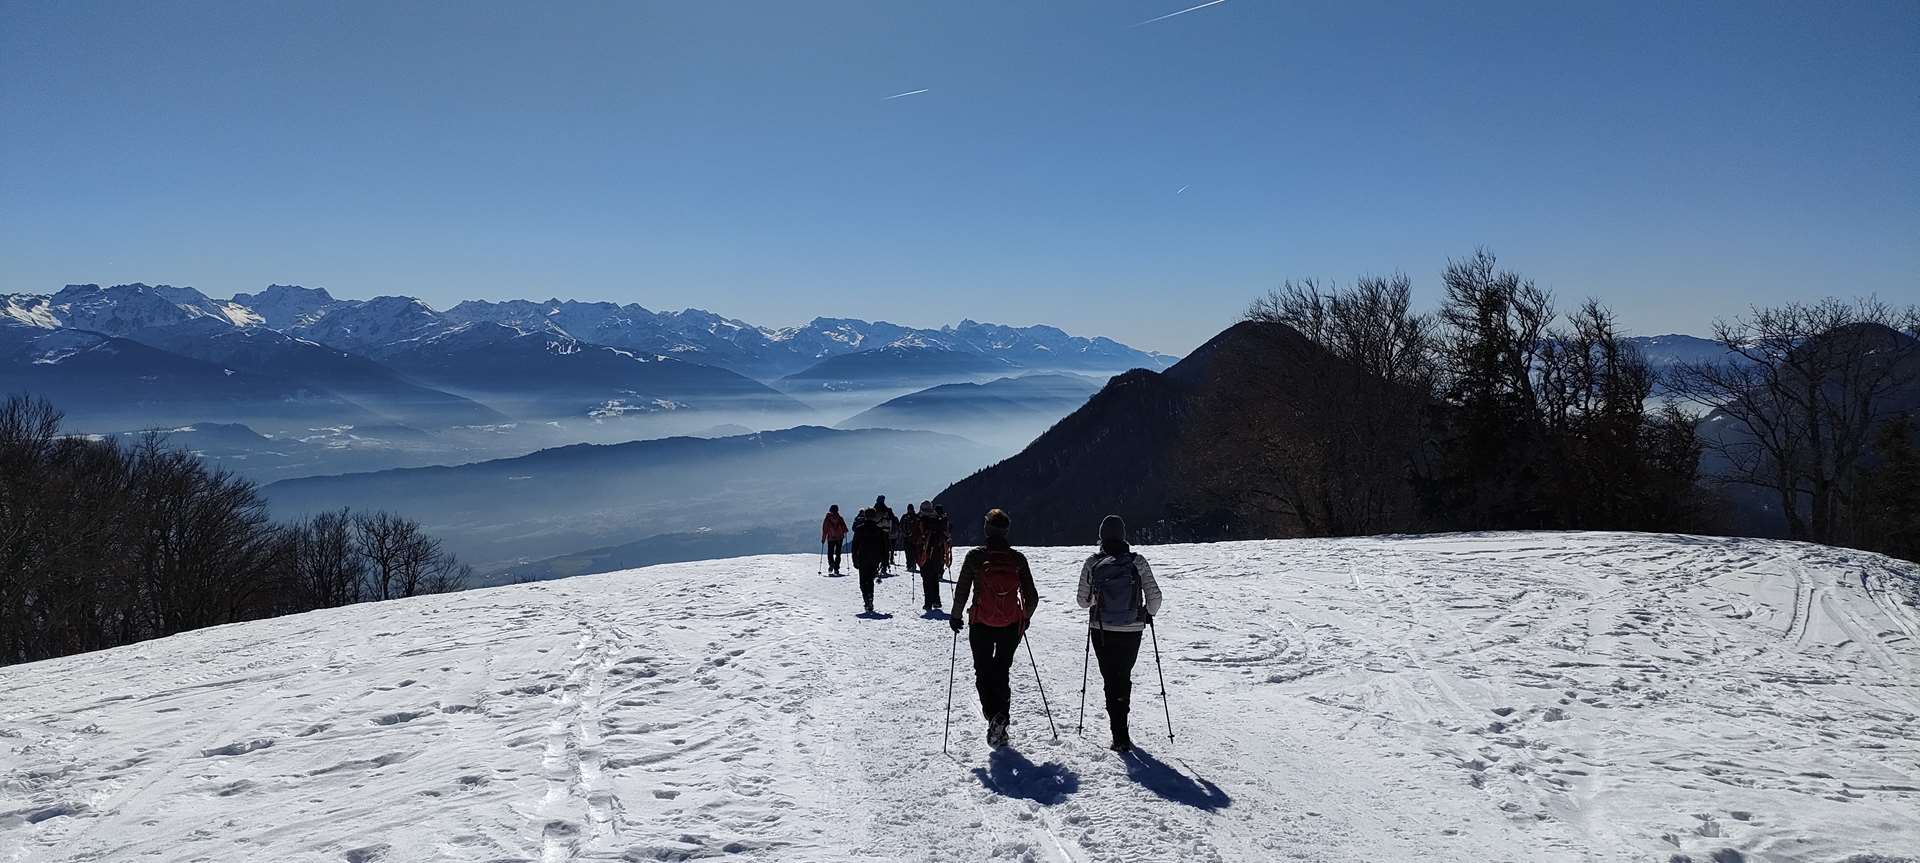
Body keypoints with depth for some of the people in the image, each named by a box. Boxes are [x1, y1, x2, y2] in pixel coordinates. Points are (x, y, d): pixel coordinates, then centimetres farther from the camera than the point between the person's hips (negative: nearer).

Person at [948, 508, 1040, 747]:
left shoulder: (975, 556, -10)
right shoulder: (1017, 559, -4)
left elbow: (961, 592, -7)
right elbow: (1032, 597, 0)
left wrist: (956, 616, 9)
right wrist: (1025, 617, 18)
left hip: (981, 625, -2)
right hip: (1012, 626, 2)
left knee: (983, 672, 13)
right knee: (1001, 672, 18)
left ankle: (993, 714, -9)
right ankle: (1001, 721, 8)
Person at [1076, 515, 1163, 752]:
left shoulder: (1092, 564, -6)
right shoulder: (1137, 562, -7)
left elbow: (1083, 601, 0)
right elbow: (1154, 596, -7)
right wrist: (1149, 613, 13)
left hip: (1102, 632, 0)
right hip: (1131, 631, 0)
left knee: (1111, 680, 7)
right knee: (1124, 677, 21)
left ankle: (1120, 737, 0)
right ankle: (1119, 723, 29)